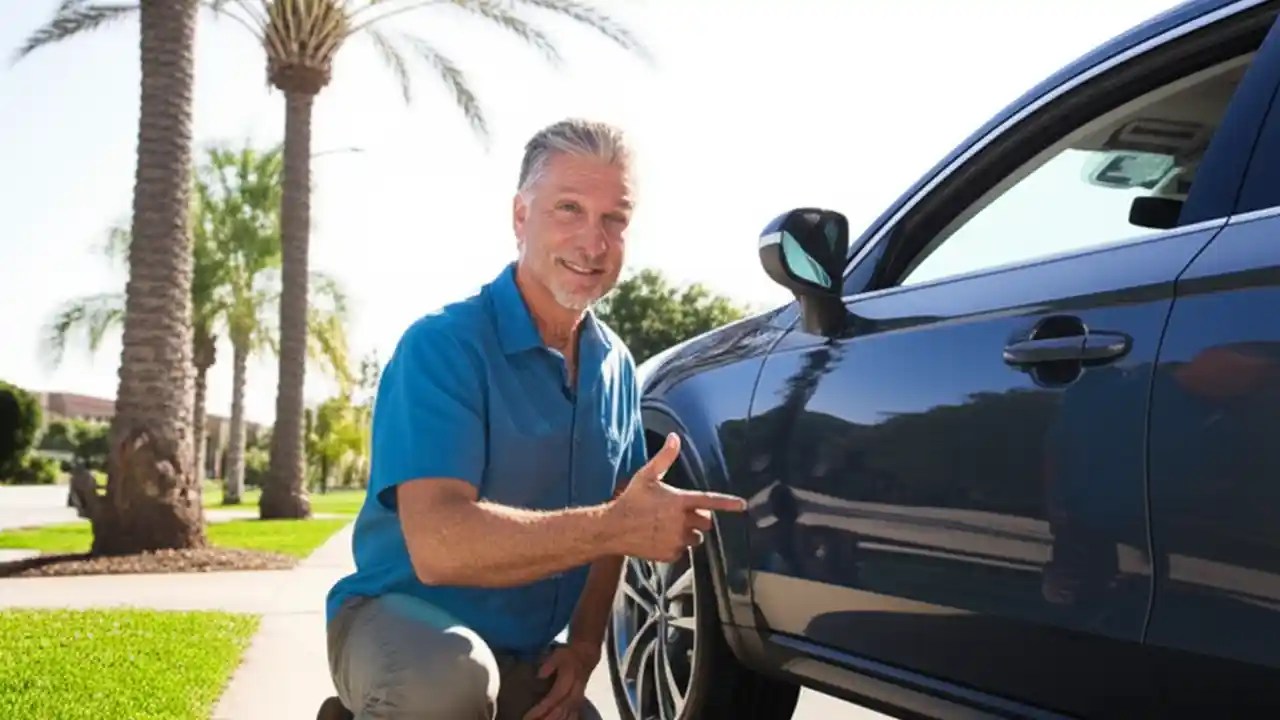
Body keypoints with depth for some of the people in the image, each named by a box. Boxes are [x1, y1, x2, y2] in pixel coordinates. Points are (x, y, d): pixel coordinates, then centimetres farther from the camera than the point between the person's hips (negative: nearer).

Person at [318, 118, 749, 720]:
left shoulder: (616, 366, 3)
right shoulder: (443, 345, -20)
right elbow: (438, 544, -32)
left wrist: (583, 646, 1)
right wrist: (621, 528, -31)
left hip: (527, 654, 7)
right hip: (402, 614, -7)